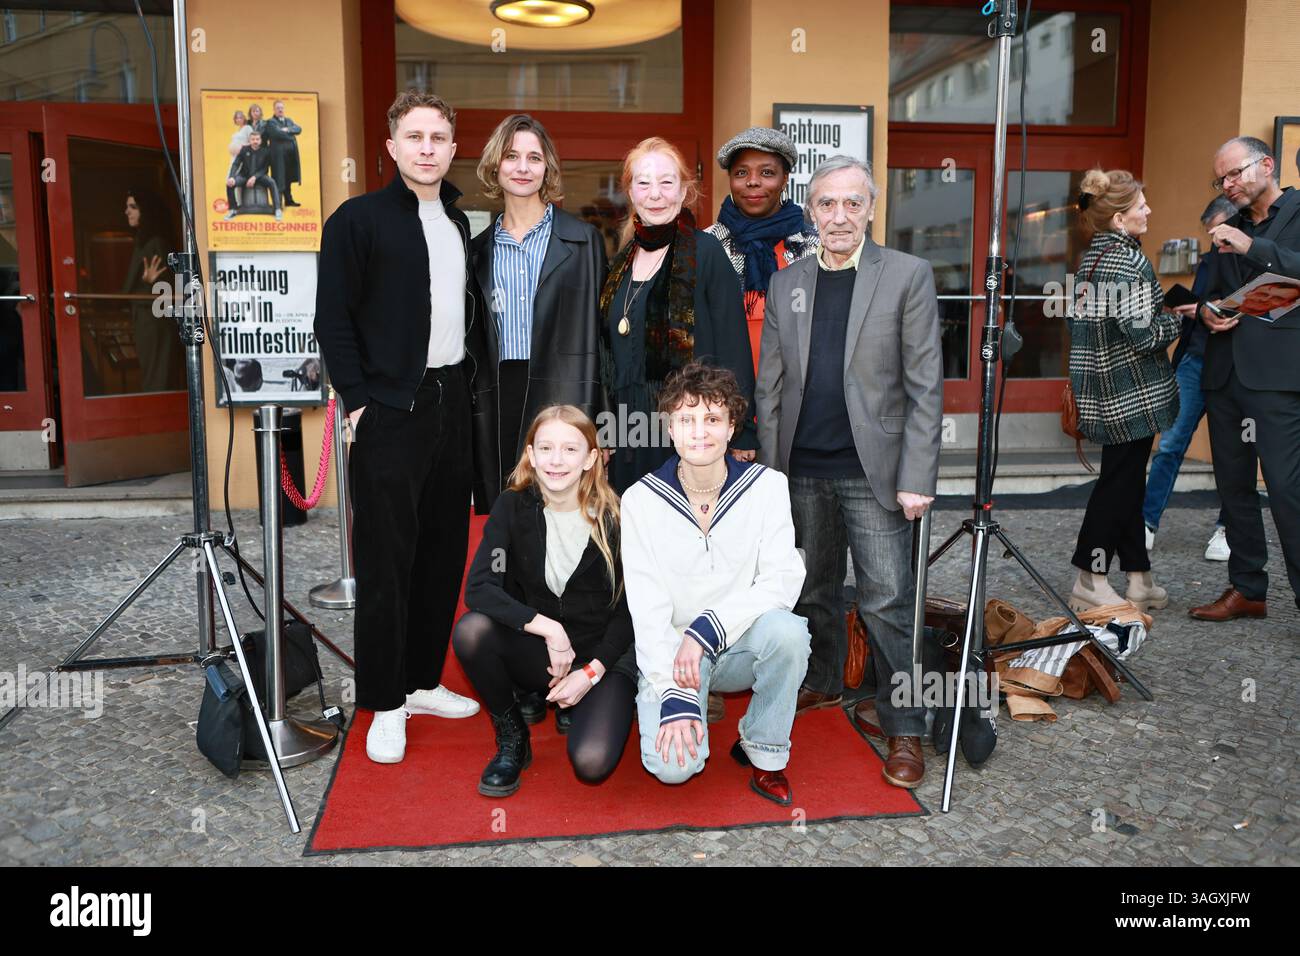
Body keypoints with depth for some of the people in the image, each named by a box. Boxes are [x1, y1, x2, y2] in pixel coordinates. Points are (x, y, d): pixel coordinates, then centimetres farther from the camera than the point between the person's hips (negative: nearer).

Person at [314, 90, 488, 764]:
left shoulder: (461, 222, 15)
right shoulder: (359, 220, -3)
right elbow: (333, 318, -7)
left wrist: (472, 381, 9)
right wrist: (356, 401, -12)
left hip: (452, 401, 6)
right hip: (389, 410, -6)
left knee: (444, 550, 11)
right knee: (385, 559, -1)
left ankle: (423, 682, 26)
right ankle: (384, 706, 11)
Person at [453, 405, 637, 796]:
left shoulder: (612, 518, -11)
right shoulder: (513, 507, -7)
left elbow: (629, 609, -4)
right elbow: (479, 588, -18)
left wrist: (591, 672, -14)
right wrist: (548, 628, -27)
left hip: (604, 655, -1)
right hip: (536, 652, 2)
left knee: (591, 763, -25)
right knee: (471, 630, -29)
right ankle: (511, 735, -3)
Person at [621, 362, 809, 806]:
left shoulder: (767, 486, -6)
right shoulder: (641, 500, -8)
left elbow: (784, 581, -15)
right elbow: (647, 611, -12)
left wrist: (707, 627, -26)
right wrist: (674, 694, -23)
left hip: (742, 647, 1)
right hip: (671, 654, 0)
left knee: (785, 630, -32)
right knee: (673, 765, -22)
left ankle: (764, 754, -7)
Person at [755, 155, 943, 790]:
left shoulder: (908, 276, -1)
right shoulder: (785, 285, 10)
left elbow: (925, 387, -4)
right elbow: (769, 386, 10)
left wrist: (917, 477, -11)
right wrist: (768, 470, 5)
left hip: (872, 470, -4)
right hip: (803, 470, 4)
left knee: (887, 601, -4)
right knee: (813, 590, 16)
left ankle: (904, 729, 9)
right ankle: (822, 683, 36)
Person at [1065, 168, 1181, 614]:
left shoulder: (1090, 258, 11)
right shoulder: (1129, 260, -17)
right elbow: (1143, 333, -21)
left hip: (1102, 389, 9)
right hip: (1132, 390, -9)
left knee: (1125, 479, 13)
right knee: (1121, 481, -1)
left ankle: (1138, 577, 20)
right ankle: (1090, 581, 5)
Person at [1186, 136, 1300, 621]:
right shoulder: (1230, 229, 20)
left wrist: (1254, 247, -17)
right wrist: (1207, 311, 4)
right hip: (1225, 374, 7)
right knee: (1234, 487, 11)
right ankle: (1247, 590, 20)